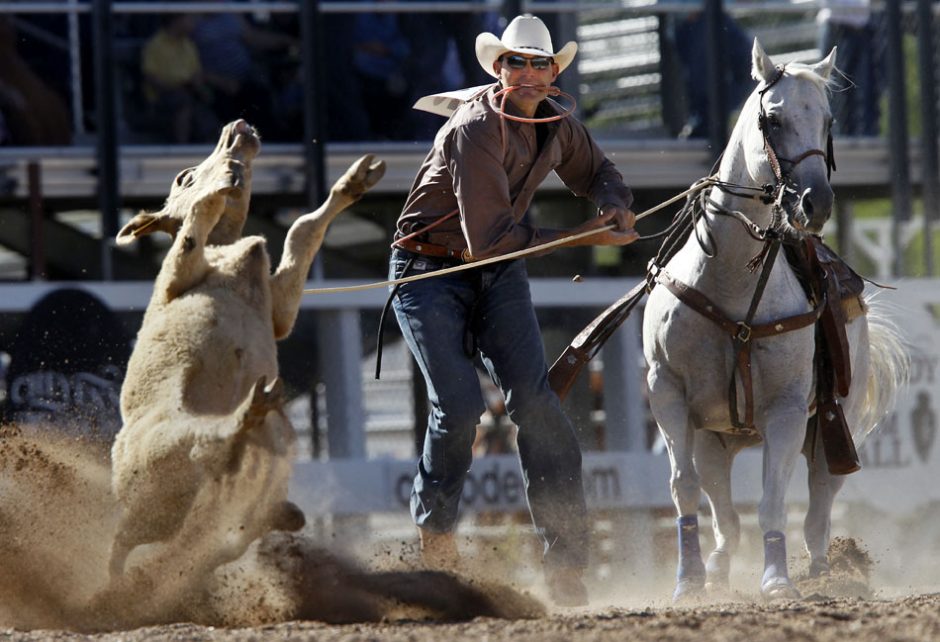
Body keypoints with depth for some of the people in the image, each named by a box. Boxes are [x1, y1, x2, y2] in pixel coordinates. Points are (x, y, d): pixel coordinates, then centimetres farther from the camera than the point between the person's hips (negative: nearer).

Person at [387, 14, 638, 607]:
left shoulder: (558, 128, -1)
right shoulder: (477, 131, -24)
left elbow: (596, 173, 21)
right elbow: (490, 237, -26)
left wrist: (615, 203, -4)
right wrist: (582, 238, -24)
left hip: (498, 274, 5)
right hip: (429, 273, -5)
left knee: (534, 397, -10)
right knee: (459, 403, -18)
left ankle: (566, 557, -10)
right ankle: (435, 531, 8)